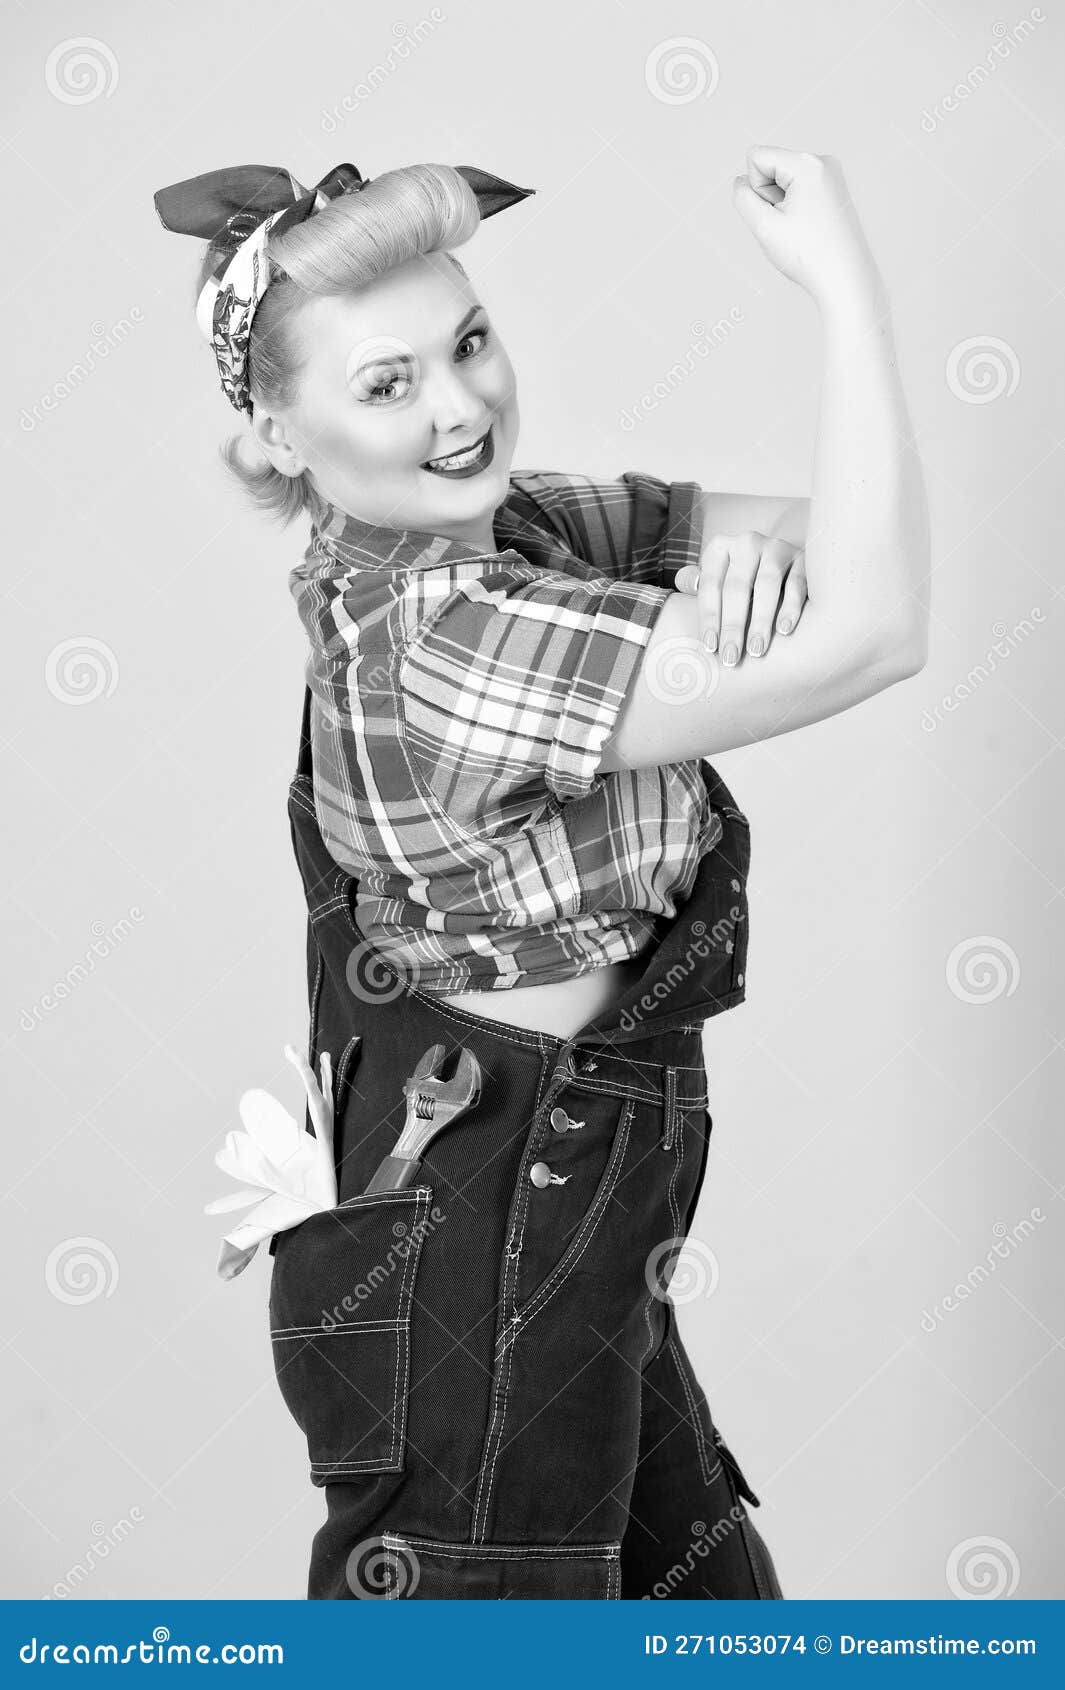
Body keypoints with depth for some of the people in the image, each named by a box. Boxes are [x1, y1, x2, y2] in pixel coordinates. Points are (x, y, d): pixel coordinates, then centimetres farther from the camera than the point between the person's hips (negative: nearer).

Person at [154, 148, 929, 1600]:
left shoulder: (516, 528, 2)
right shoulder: (433, 639, -27)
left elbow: (835, 545, 1)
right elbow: (871, 637, -32)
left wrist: (757, 554, -23)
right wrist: (850, 286, -27)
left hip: (564, 1242, 10)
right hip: (467, 1278, -10)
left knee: (704, 1596, 24)